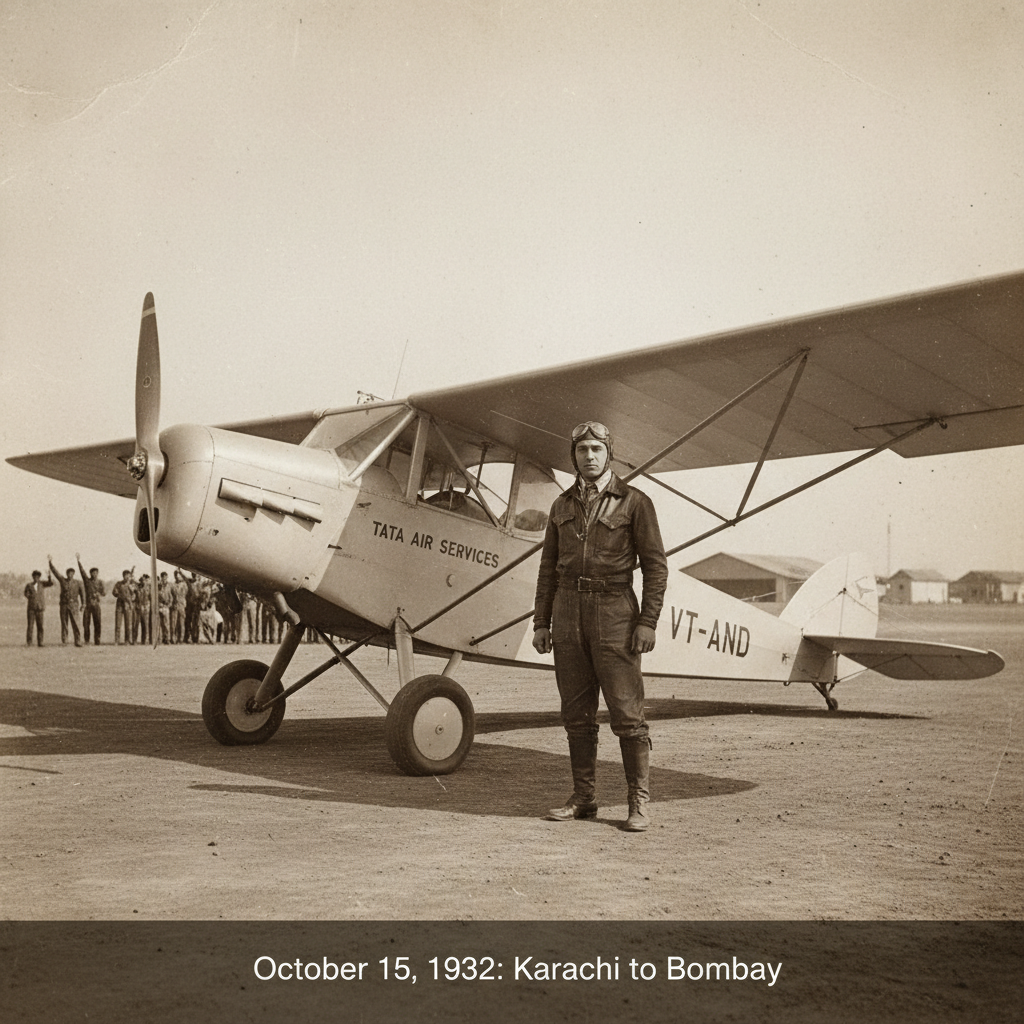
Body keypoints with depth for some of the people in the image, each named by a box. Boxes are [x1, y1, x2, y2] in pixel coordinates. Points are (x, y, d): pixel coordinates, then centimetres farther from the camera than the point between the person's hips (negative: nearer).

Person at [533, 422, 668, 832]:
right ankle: (583, 798, 16)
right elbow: (549, 567, 15)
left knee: (626, 712, -4)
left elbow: (655, 565, -3)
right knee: (576, 713, 7)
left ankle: (639, 803, 4)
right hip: (568, 613, 5)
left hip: (614, 613, -4)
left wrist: (647, 621, -11)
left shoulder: (634, 501, -1)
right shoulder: (563, 505, 13)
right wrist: (541, 622, 9)